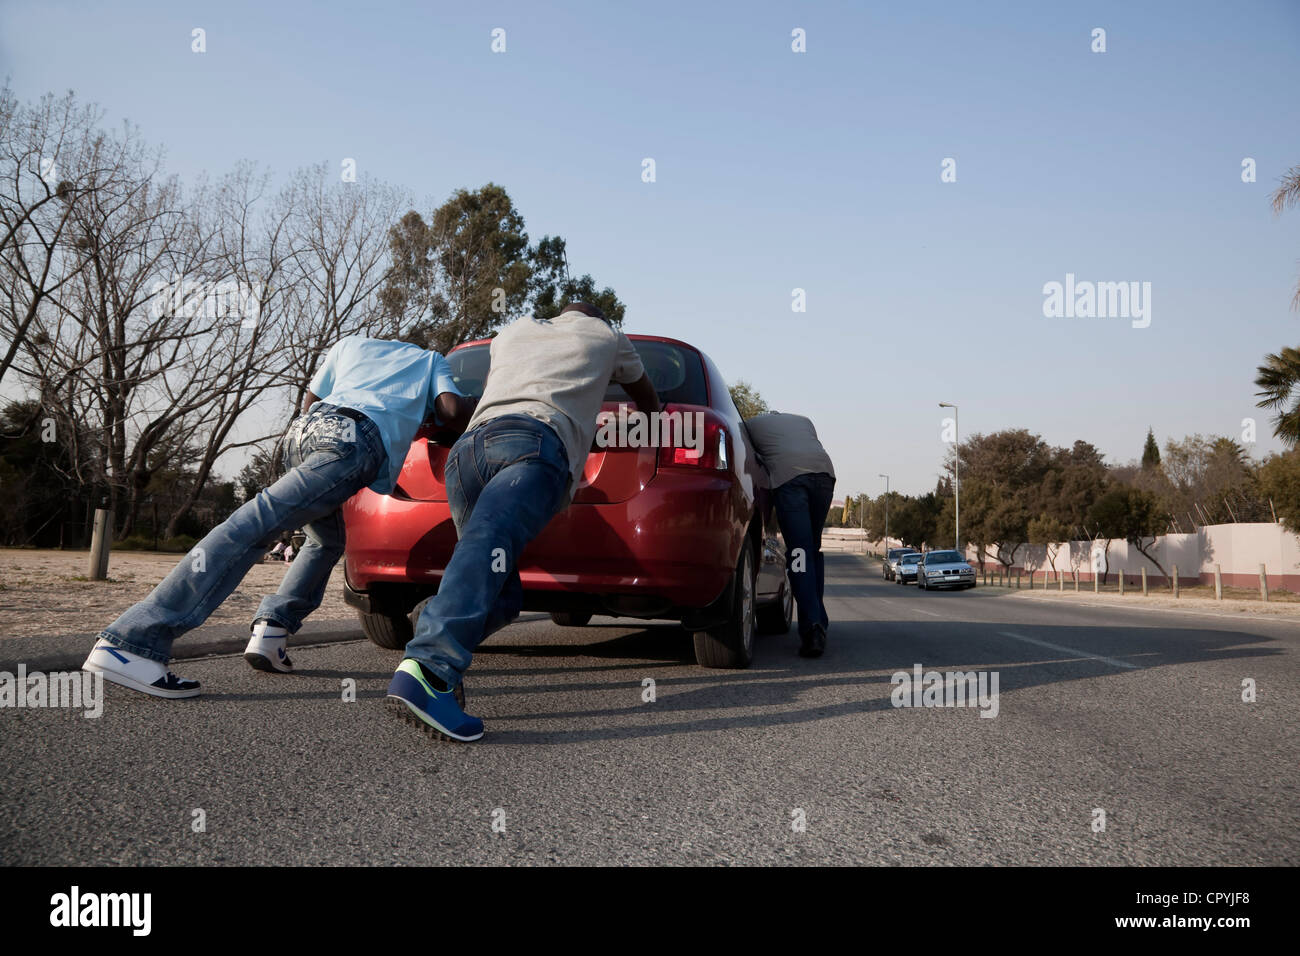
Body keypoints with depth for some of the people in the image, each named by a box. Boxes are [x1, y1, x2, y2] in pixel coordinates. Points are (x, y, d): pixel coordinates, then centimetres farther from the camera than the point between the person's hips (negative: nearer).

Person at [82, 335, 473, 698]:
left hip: (303, 430, 6)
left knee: (327, 540, 25)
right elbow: (452, 411, 11)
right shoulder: (431, 360, 30)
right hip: (356, 440, -6)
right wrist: (478, 406, 31)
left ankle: (271, 629, 2)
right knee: (256, 523, -19)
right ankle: (130, 642, -29)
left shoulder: (350, 343, 40)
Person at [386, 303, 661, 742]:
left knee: (501, 593, 9)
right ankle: (426, 669, -51)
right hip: (533, 442, -5)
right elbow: (646, 397, 50)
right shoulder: (605, 335, 32)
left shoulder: (515, 330, 39)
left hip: (466, 446, 5)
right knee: (488, 548, -29)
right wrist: (651, 420, 72)